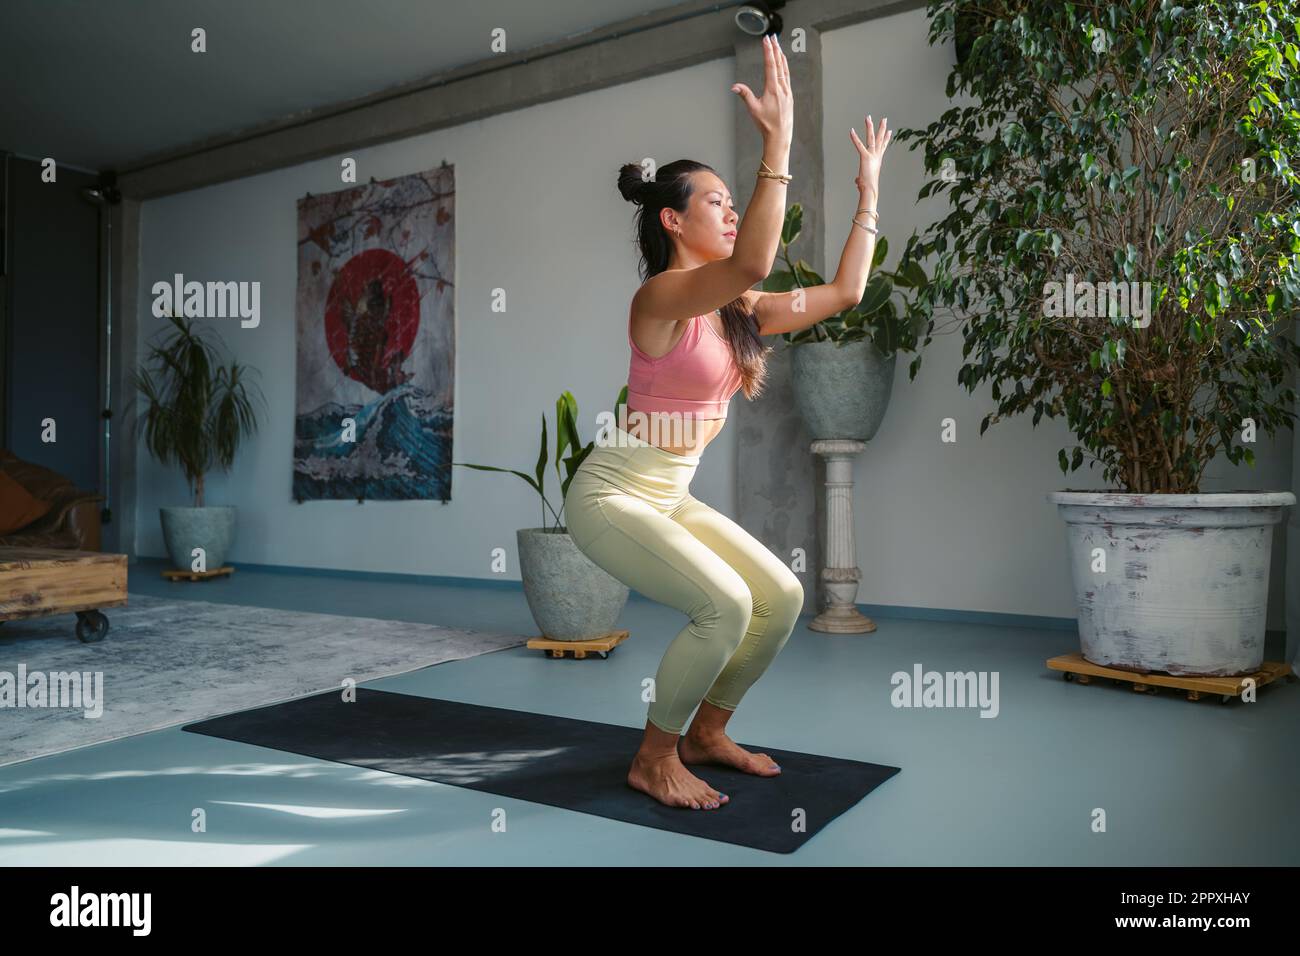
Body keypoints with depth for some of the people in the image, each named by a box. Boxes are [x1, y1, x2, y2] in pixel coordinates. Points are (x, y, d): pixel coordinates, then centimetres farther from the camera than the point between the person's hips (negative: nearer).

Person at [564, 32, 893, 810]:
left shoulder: (736, 309, 6)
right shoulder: (660, 296, -18)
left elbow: (844, 292, 11)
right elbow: (753, 263, -38)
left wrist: (869, 191, 14)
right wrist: (778, 142, -36)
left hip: (669, 496, 8)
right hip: (613, 493, -8)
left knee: (782, 596, 1)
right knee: (725, 606, -22)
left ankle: (707, 732, 20)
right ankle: (654, 759, 0)